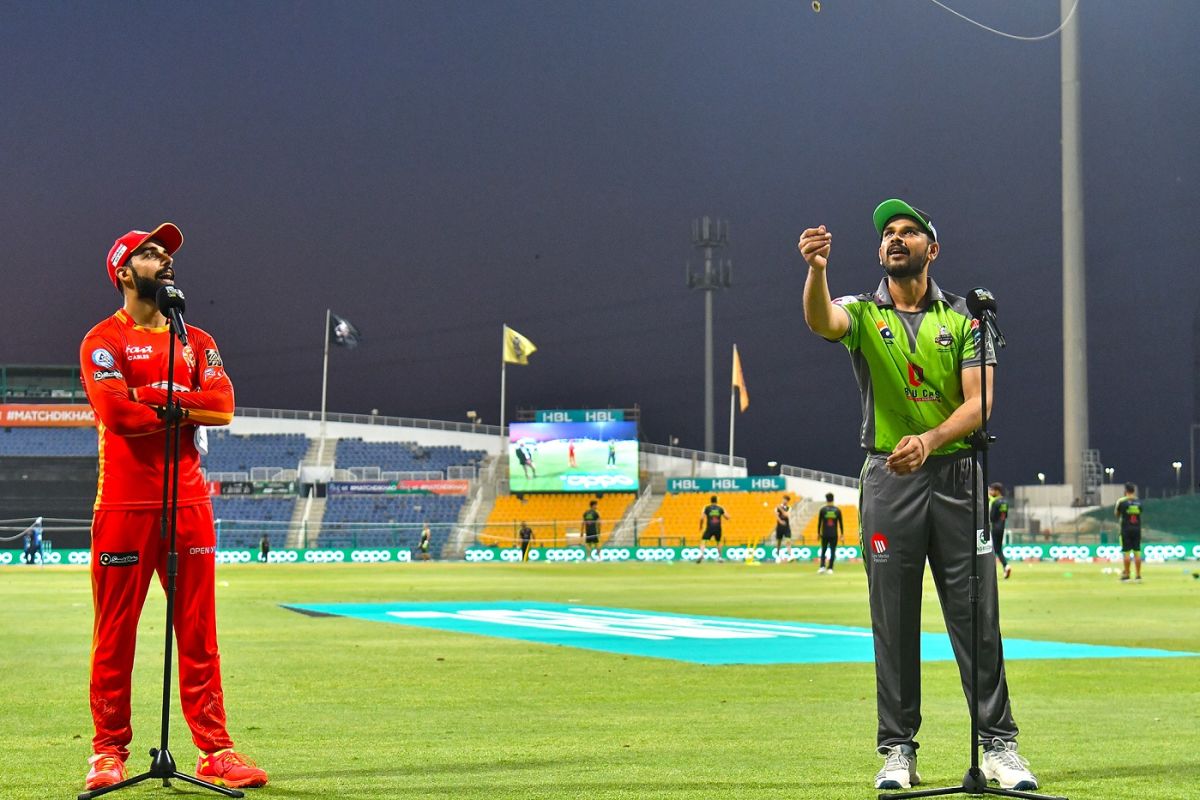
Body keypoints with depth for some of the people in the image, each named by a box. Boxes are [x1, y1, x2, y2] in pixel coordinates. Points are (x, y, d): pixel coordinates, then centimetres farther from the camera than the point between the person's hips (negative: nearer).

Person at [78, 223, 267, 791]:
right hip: (125, 505, -4)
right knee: (114, 633, 0)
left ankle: (214, 751, 6)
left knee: (198, 632, 4)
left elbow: (222, 404, 0)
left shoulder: (196, 341, 17)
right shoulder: (104, 341, 2)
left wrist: (154, 397, -9)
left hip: (189, 504, 4)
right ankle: (109, 750, 10)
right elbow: (116, 411, -15)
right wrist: (184, 410, -5)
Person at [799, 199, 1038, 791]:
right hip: (888, 479, 0)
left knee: (977, 616, 0)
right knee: (894, 622, 3)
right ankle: (898, 749, 11)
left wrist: (927, 440, -21)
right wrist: (817, 270, -40)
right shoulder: (864, 314, 6)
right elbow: (822, 321, -19)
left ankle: (999, 745, 7)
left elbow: (978, 404, -3)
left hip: (956, 475, 0)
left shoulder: (962, 319, 7)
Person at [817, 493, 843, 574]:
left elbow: (819, 522, 1)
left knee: (823, 551, 9)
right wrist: (842, 535, 8)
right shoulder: (837, 510, 1)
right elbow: (841, 523, 2)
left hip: (825, 534, 0)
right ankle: (830, 568, 0)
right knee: (833, 552, 4)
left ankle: (822, 567, -5)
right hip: (834, 535, 0)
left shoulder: (822, 509, -2)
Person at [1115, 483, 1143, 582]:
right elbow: (1140, 513, 12)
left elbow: (1117, 514, 5)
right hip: (1137, 529, 3)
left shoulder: (1121, 501, -7)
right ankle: (1138, 576, 5)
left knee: (1126, 552, 0)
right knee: (1137, 552, 5)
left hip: (1126, 529, -3)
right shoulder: (1139, 502, 3)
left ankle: (1126, 575, 0)